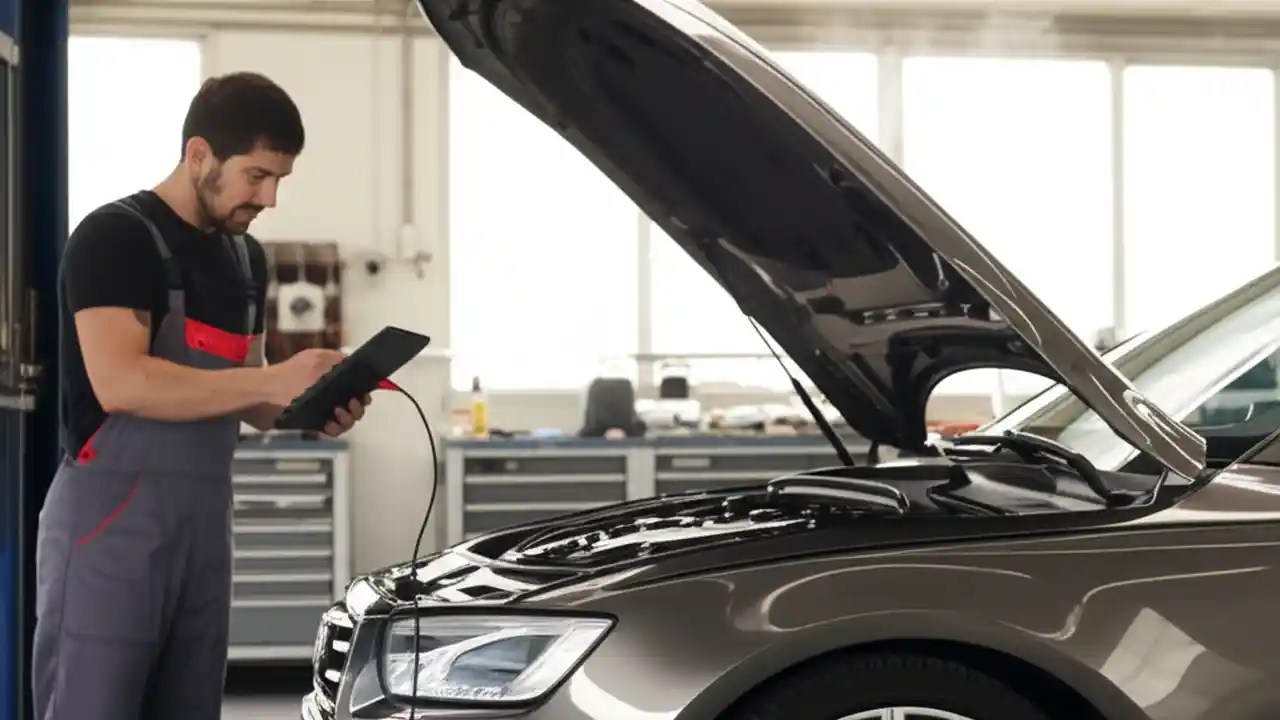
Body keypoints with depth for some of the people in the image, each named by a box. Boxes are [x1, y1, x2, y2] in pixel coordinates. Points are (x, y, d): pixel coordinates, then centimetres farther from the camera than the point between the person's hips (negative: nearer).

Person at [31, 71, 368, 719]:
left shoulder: (246, 257, 16)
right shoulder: (115, 237, -9)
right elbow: (120, 384, -22)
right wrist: (272, 380, -23)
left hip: (204, 520, 8)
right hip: (111, 519, -8)